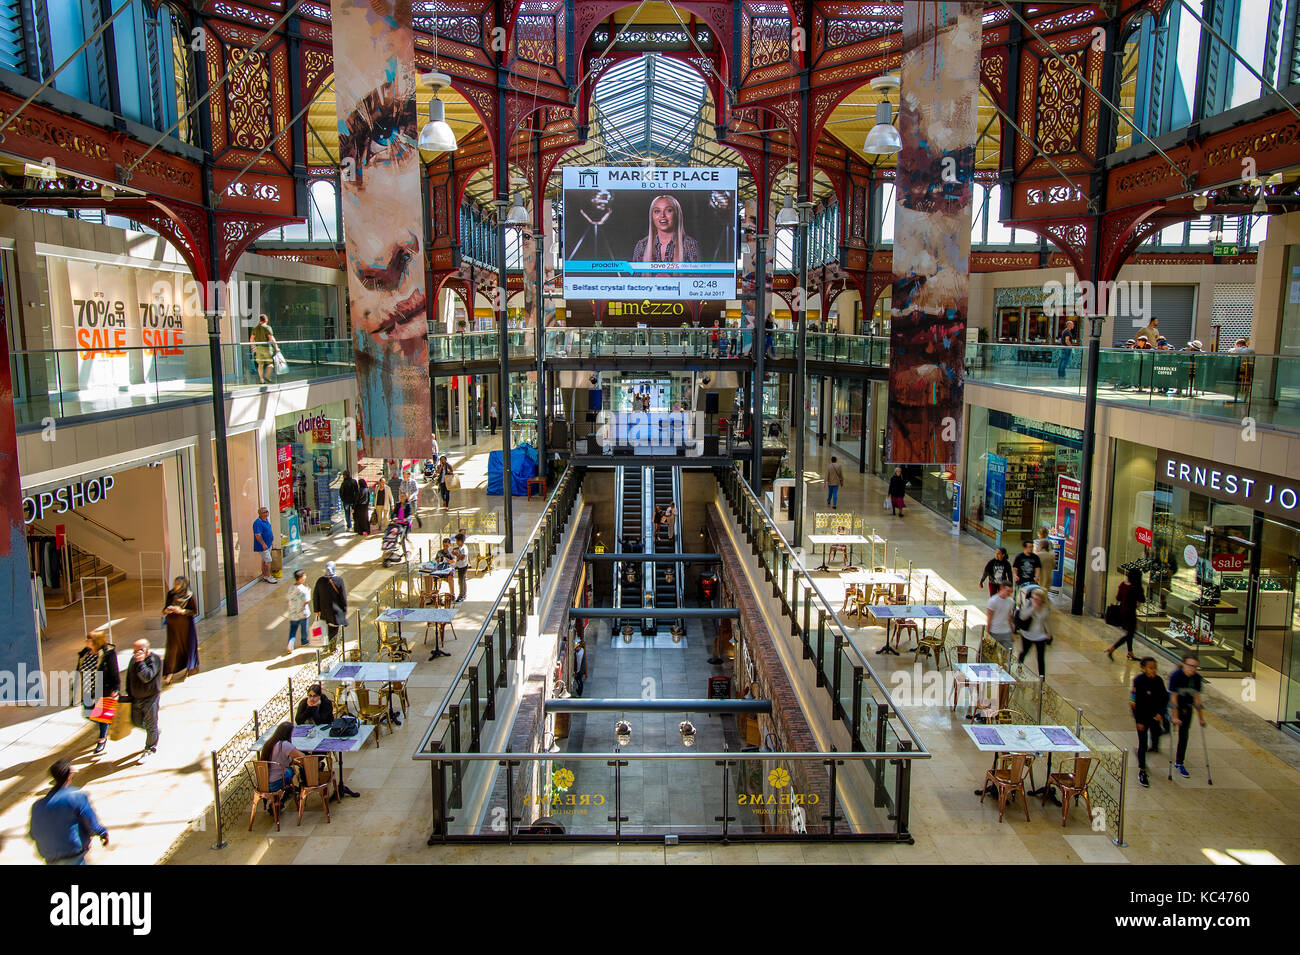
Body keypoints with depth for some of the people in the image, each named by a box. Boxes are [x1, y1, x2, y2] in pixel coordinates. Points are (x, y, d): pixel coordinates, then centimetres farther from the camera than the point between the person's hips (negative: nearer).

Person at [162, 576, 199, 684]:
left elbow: (195, 611, -10)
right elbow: (166, 607, 12)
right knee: (172, 648, 0)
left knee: (187, 645, 11)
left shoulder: (189, 596, -11)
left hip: (185, 625, -3)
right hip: (173, 625, 3)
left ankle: (191, 668, 33)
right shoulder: (171, 594, 1)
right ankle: (169, 674, 2)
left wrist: (182, 611, -23)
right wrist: (166, 610, -12)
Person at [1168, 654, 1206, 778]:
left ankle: (1179, 763, 12)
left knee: (1184, 733, 3)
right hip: (1173, 706, -3)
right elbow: (1173, 697, -23)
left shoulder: (1197, 678, -14)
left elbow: (1197, 698, -6)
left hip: (1186, 706, 3)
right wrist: (1175, 717, -23)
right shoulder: (1175, 676, -26)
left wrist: (1201, 718, -4)